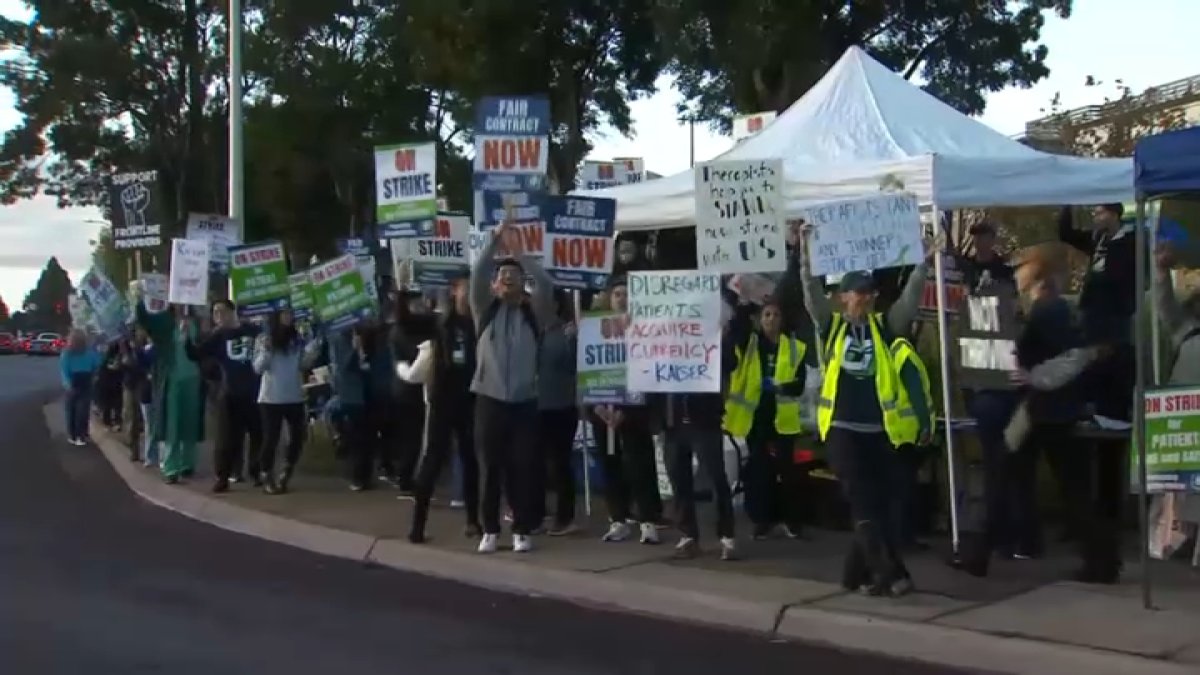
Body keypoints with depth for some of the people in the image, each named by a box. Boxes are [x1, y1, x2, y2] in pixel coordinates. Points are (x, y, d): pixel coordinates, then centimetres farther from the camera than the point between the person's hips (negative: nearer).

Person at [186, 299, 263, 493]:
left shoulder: (253, 331, 2)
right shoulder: (217, 337, 5)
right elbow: (196, 354, -2)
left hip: (255, 392, 0)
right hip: (230, 394, 0)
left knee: (258, 435, 7)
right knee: (227, 436, -2)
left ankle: (256, 473, 21)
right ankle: (223, 476, 4)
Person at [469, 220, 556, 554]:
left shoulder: (533, 311, 7)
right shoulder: (485, 310, 8)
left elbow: (546, 284, -9)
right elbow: (476, 275, -6)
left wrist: (520, 251, -10)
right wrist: (494, 238, -11)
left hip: (524, 402, 0)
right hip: (489, 400, 0)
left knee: (521, 468, 2)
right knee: (491, 468, 4)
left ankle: (522, 530, 11)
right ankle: (490, 530, 13)